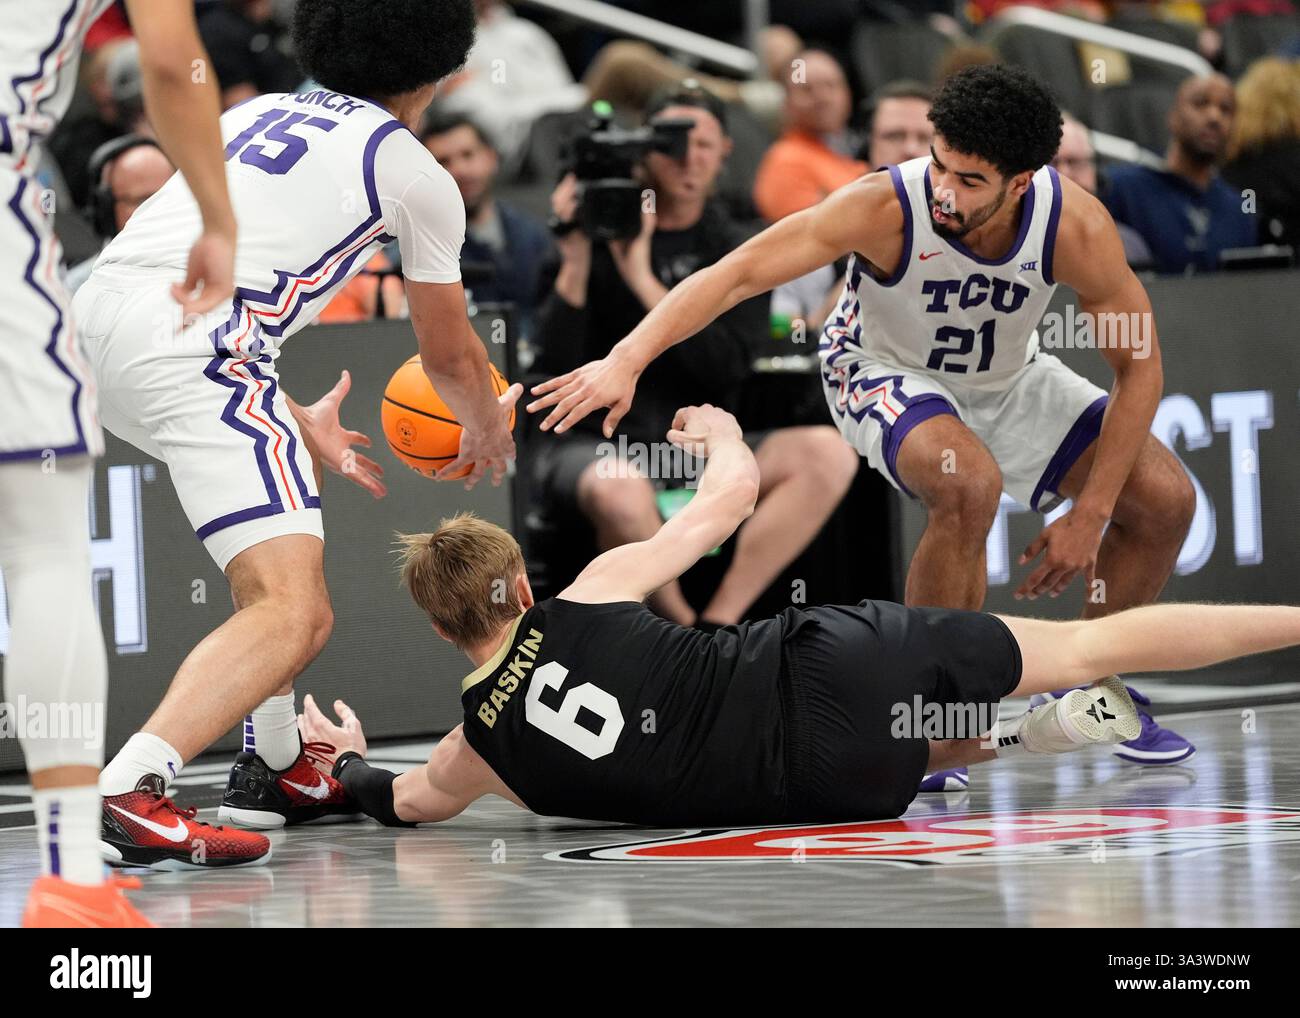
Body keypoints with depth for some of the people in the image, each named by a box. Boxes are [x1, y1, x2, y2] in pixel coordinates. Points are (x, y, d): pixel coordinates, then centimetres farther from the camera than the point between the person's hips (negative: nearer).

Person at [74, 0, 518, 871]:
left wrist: (300, 426, 47)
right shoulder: (417, 173, 13)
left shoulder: (259, 112, 29)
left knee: (287, 512, 31)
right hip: (190, 346, -8)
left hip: (98, 309, 8)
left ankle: (273, 768, 32)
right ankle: (125, 797, -32)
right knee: (294, 615, -12)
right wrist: (491, 435, 47)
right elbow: (450, 353, 25)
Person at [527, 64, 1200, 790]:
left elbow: (1140, 364, -17)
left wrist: (1089, 517, -19)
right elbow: (738, 274, -38)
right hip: (883, 371, -4)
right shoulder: (885, 208, -35)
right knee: (969, 485, -35)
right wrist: (624, 362, -51)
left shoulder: (1077, 227, -28)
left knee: (1165, 500, -6)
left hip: (1009, 379, 4)